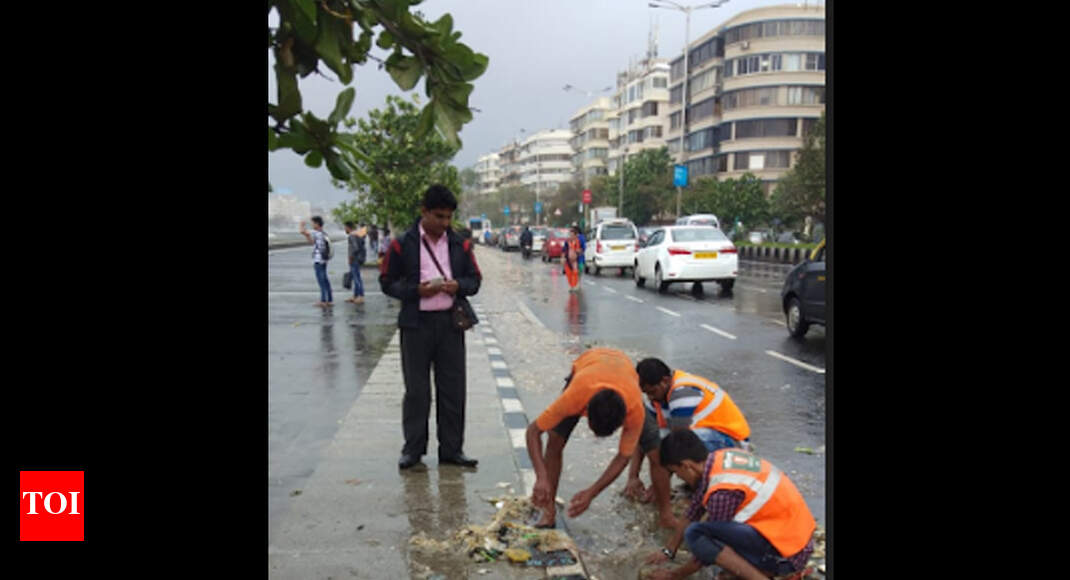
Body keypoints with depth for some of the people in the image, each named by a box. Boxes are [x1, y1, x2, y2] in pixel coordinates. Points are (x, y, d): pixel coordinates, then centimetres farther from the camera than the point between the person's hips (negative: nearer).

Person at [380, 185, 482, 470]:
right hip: (416, 324, -3)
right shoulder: (402, 244, -1)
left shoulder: (460, 244, 8)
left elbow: (475, 280, 13)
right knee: (416, 390, 3)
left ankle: (451, 449, 17)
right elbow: (387, 282, 1)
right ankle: (413, 449, 15)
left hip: (451, 323, 3)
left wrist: (458, 286, -9)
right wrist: (417, 291, -16)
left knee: (453, 389, 6)